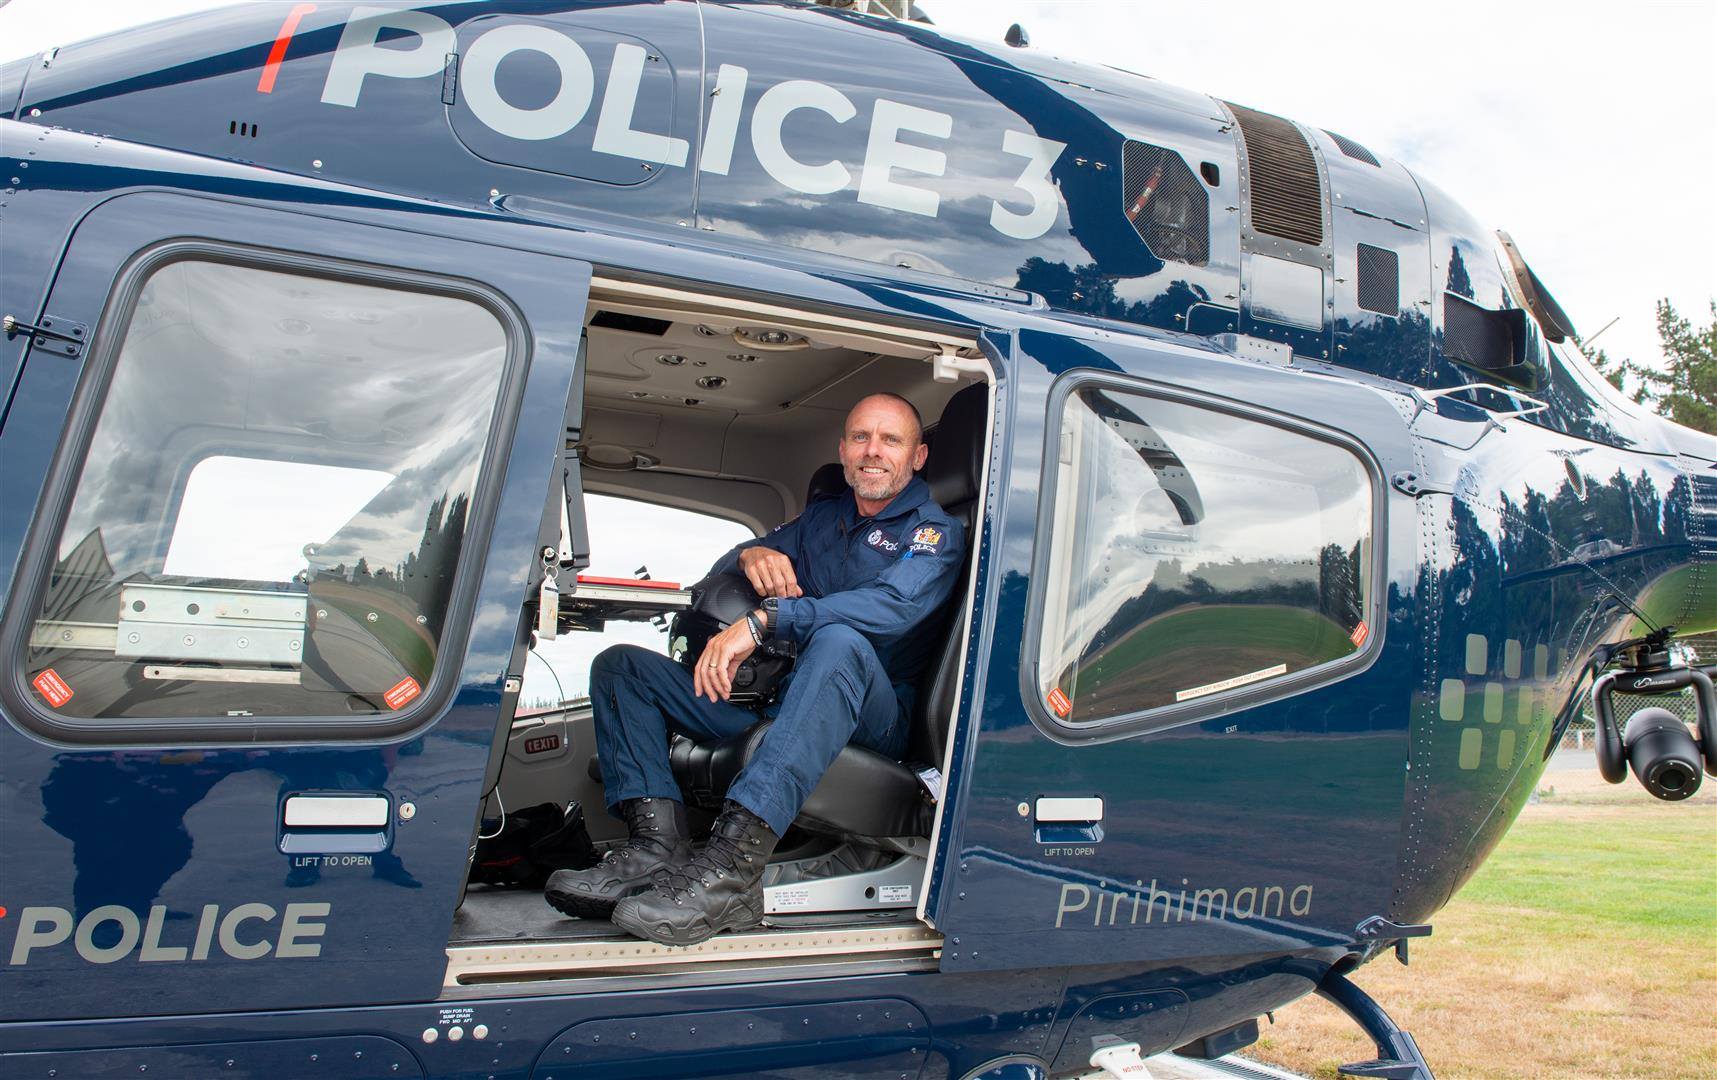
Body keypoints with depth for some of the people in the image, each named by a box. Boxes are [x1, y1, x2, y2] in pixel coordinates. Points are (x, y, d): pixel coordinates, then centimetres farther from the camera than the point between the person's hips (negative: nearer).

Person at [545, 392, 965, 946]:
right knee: (620, 665, -2)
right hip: (770, 699, 6)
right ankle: (658, 842, -26)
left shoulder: (935, 531, 3)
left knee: (838, 642, -40)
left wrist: (763, 620, -30)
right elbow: (717, 577, 21)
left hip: (872, 721, -6)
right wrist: (751, 554, -6)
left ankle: (733, 864, -49)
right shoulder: (823, 516, 22)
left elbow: (894, 605, -20)